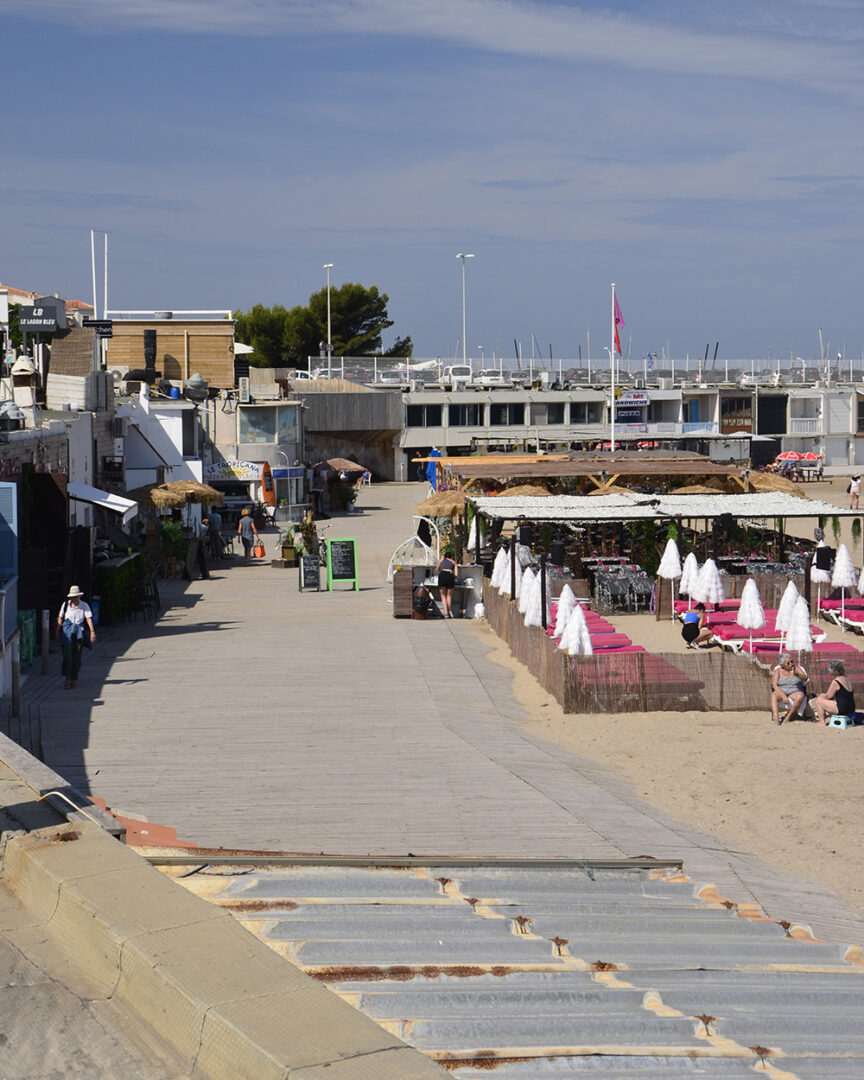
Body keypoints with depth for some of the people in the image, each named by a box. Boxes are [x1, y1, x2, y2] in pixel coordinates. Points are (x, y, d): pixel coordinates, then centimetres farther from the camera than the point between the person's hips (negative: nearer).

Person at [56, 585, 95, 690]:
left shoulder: (84, 606, 2)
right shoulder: (66, 604, 6)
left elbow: (89, 618, -8)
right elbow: (60, 618, 11)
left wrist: (92, 631, -19)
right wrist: (58, 630, 5)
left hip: (79, 631, 1)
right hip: (67, 631, 0)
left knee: (77, 657, 4)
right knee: (67, 655, -12)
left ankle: (74, 679, 14)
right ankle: (67, 679, -13)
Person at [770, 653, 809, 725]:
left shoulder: (796, 668, 2)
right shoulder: (778, 670, 2)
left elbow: (805, 679, -13)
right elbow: (774, 685, -9)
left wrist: (798, 674, -35)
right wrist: (783, 696, -24)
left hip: (794, 693, 0)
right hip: (781, 692, 0)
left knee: (800, 696, -35)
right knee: (774, 695, -34)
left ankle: (789, 716, -21)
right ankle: (776, 719, -49)